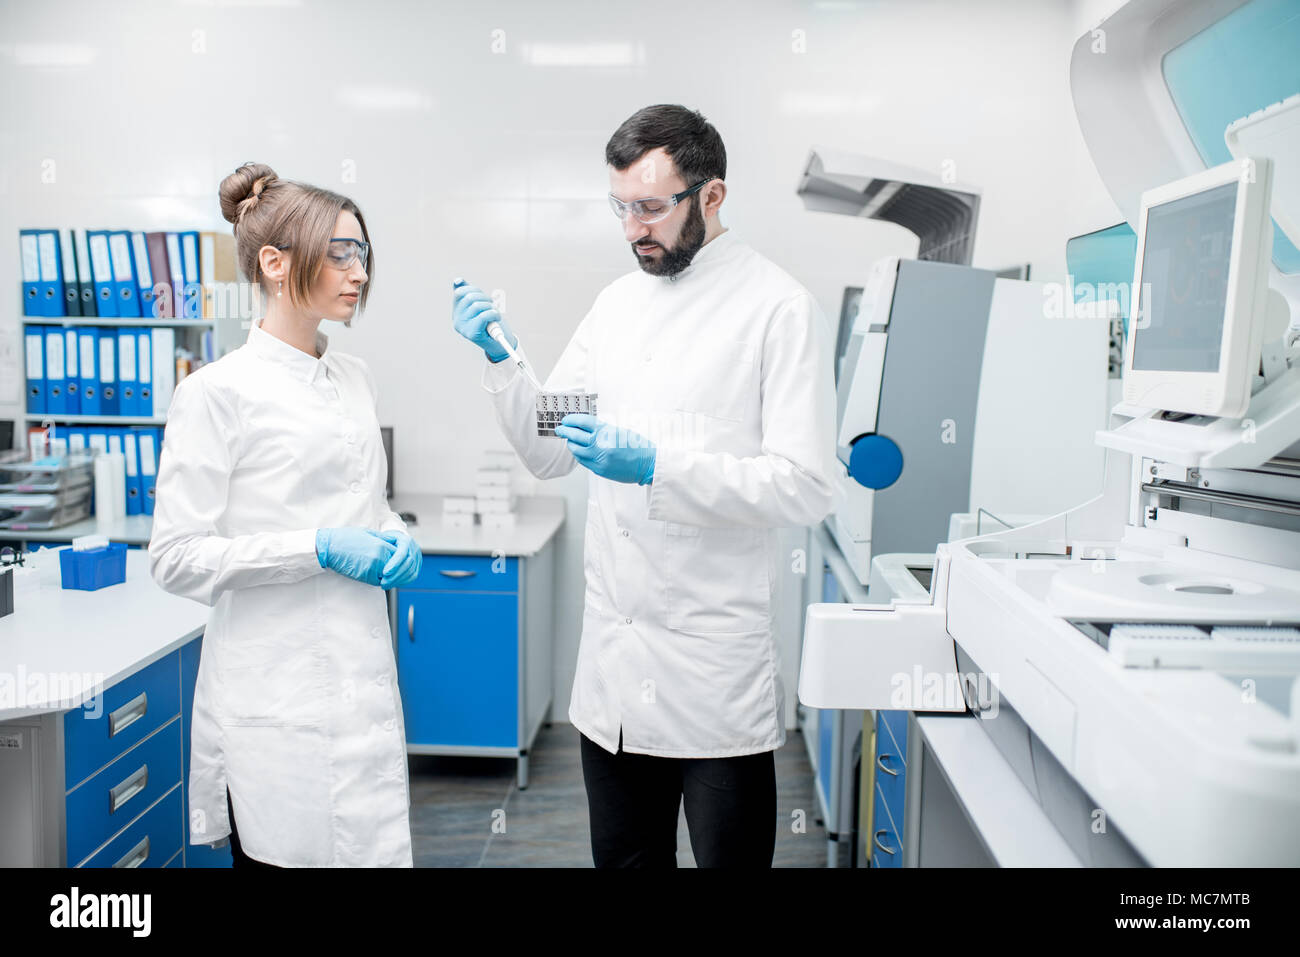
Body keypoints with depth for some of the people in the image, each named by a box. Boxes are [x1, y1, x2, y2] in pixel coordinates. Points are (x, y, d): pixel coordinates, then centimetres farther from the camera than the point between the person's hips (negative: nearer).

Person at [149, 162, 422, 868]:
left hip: (362, 679, 6)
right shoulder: (218, 392, -9)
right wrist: (320, 548, -17)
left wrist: (394, 540, 1)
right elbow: (176, 557, -11)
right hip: (279, 697, -6)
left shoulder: (355, 379, 11)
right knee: (282, 851, 5)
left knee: (370, 847, 12)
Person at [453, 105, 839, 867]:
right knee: (624, 856, 20)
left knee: (729, 855, 10)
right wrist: (501, 360, -4)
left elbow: (807, 489, -15)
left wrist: (658, 465, -24)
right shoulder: (619, 302, 10)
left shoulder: (779, 309, -9)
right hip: (613, 659, 6)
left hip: (716, 669, -5)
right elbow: (549, 453, 12)